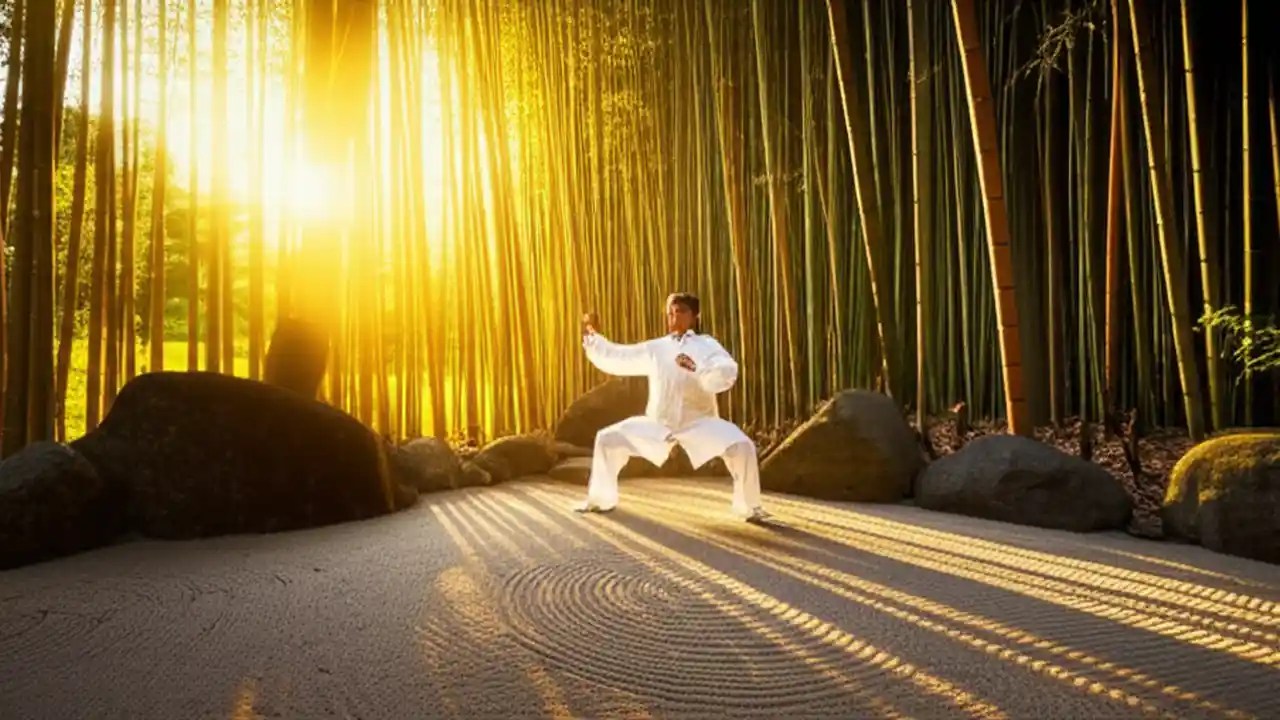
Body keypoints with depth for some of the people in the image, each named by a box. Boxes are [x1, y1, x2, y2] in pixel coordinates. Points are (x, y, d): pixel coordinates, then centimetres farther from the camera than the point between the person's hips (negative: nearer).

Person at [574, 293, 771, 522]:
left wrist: (696, 369, -37)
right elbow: (614, 358, 11)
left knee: (741, 447, -25)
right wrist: (591, 336, 1)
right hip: (658, 423, 4)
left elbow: (726, 375, -20)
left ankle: (749, 507, -4)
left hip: (698, 422, -3)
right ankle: (601, 499, 17)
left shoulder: (707, 346, 0)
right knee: (608, 438, -2)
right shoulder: (655, 348, 10)